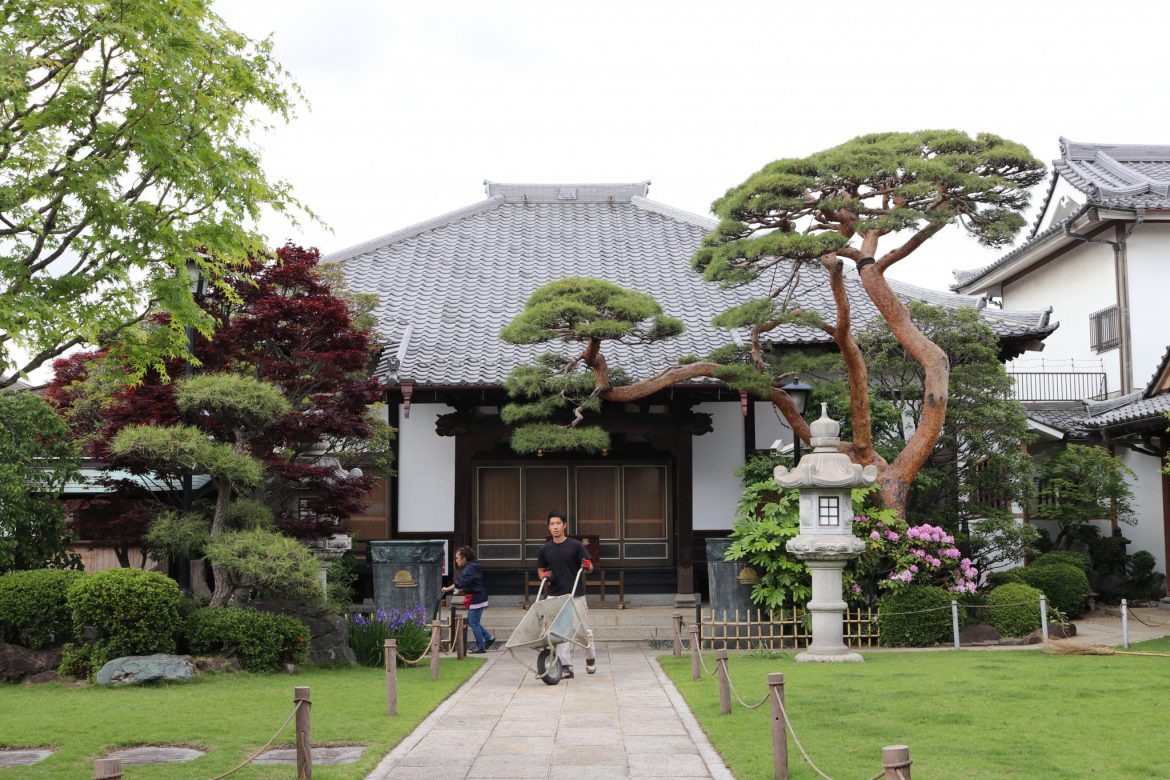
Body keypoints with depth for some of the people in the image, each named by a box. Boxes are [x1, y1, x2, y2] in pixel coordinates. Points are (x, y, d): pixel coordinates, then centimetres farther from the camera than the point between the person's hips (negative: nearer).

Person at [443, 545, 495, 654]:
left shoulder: (470, 568, -19)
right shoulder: (471, 566, 14)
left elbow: (461, 582, -29)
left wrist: (448, 589, -29)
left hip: (476, 599, -10)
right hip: (479, 598, 10)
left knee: (474, 623, -3)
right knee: (471, 621, 16)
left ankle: (480, 647, 4)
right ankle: (489, 638, 21)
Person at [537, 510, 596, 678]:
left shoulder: (575, 545, -1)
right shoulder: (545, 549, 6)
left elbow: (590, 567, 1)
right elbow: (540, 570, 18)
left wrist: (587, 565, -22)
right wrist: (544, 576, -5)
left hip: (576, 595, -1)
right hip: (555, 596, 2)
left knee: (584, 629, 8)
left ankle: (590, 658, 29)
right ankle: (566, 666, -2)